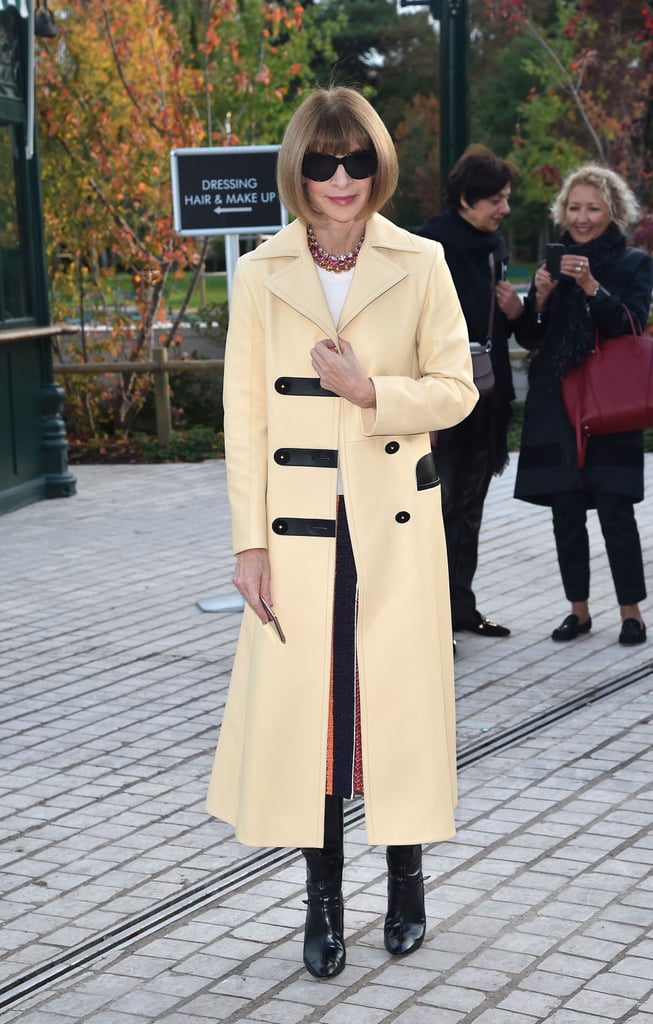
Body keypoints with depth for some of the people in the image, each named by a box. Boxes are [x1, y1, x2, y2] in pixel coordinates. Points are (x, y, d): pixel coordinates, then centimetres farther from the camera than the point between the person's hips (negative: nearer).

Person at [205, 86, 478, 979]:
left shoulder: (420, 265, 0)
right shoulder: (262, 274, 2)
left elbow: (457, 389, 2)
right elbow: (244, 413, 1)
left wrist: (371, 390, -15)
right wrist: (249, 539, -4)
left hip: (396, 519, 0)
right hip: (298, 522, 1)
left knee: (399, 694, 3)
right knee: (302, 695, 1)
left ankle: (406, 883, 21)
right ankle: (323, 899, 13)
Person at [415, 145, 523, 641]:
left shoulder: (494, 246, 12)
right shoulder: (430, 246, -12)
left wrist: (515, 312, 1)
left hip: (485, 398, 8)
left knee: (469, 507, 13)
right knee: (439, 507, -5)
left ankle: (461, 605, 22)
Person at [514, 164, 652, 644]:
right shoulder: (555, 263, 12)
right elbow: (528, 338, 9)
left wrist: (592, 287, -23)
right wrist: (540, 298, -10)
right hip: (556, 406, 4)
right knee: (566, 514, 5)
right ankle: (578, 610, 15)